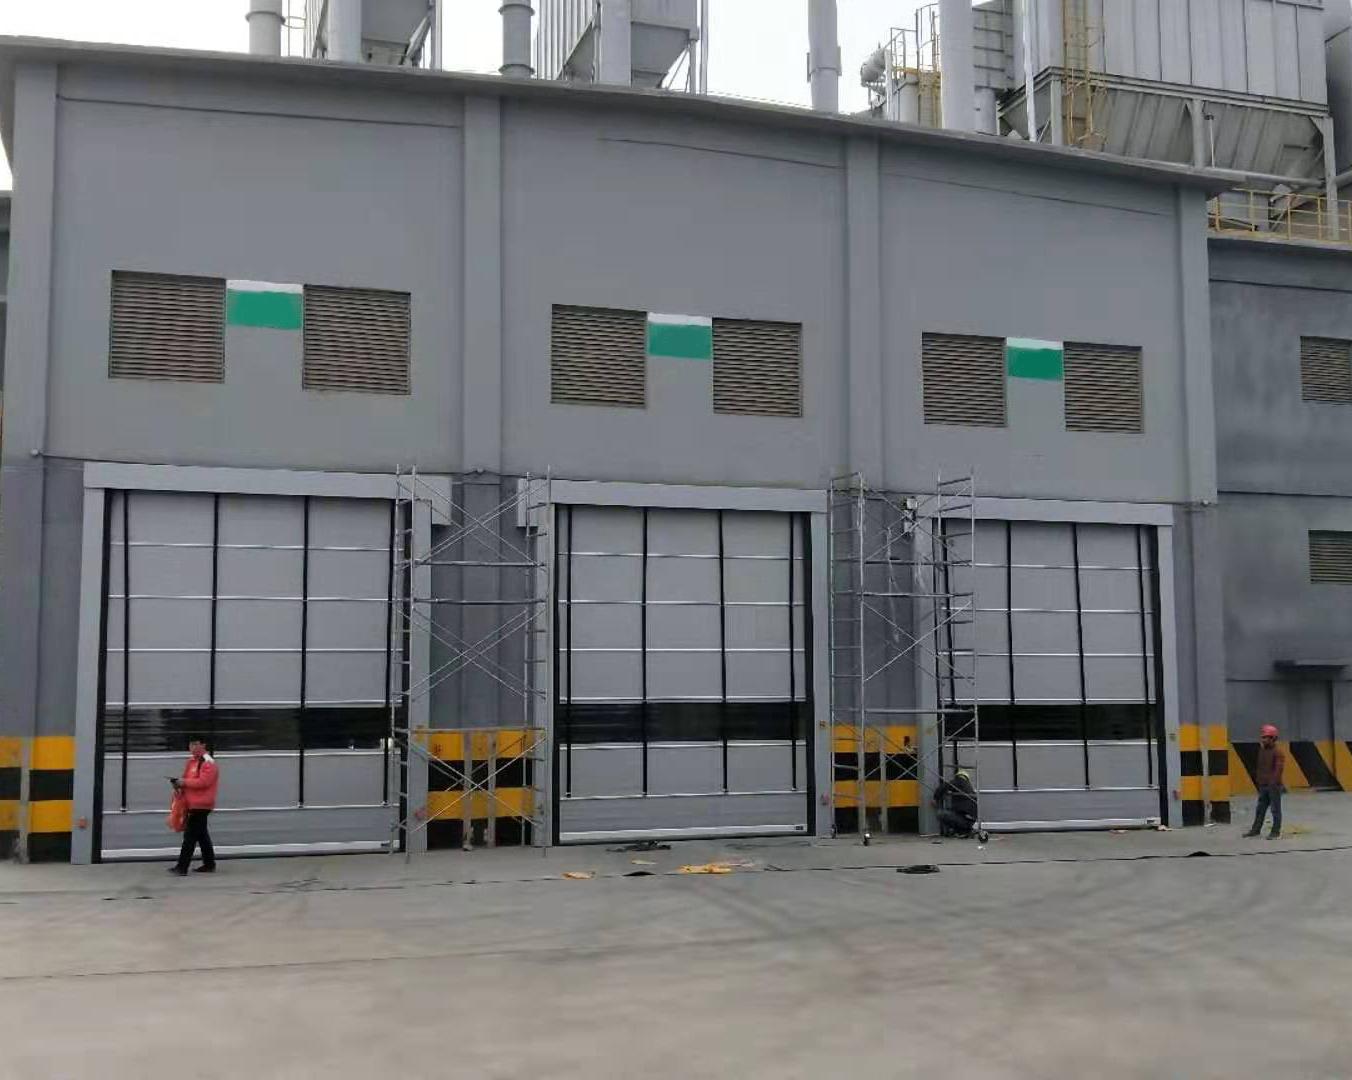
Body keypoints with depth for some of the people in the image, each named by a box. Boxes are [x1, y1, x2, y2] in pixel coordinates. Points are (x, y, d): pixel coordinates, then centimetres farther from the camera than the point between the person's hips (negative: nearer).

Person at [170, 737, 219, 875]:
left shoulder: (208, 763, -12)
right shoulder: (192, 761, 17)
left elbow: (203, 782, -22)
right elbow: (190, 779, 25)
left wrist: (184, 782, -19)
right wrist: (180, 784, 4)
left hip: (201, 805, -10)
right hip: (193, 804, 10)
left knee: (190, 835, -11)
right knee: (201, 835, 15)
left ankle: (182, 867, -11)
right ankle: (209, 864, 22)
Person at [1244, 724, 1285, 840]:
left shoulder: (1278, 751, -12)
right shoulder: (1262, 750, 11)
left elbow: (1279, 769, -17)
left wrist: (1273, 783, -20)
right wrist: (1258, 781, 14)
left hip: (1274, 786, -7)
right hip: (1263, 785, 7)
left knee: (1275, 809, 1)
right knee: (1260, 808, 11)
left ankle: (1276, 831, 7)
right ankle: (1256, 829, 17)